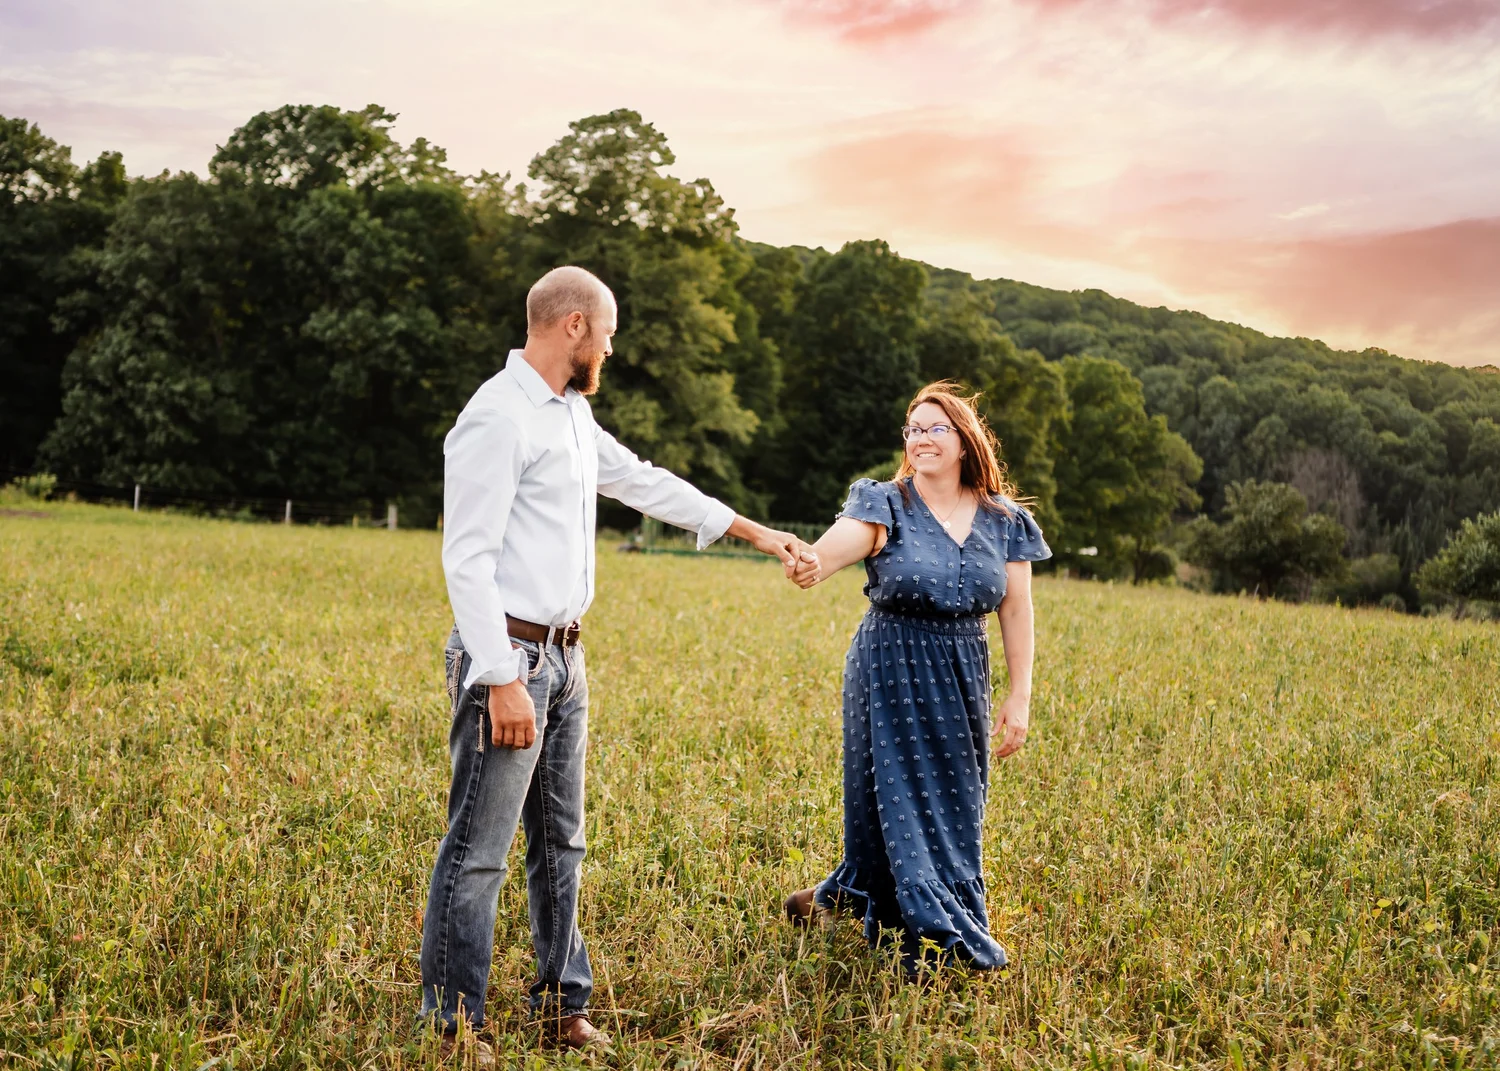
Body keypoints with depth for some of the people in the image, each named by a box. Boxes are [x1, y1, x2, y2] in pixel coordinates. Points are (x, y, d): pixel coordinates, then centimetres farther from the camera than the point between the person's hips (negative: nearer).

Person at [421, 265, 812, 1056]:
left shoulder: (572, 413, 14)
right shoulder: (497, 417, -15)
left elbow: (642, 482, 27)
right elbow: (467, 558, -19)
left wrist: (753, 532, 29)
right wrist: (502, 682, -23)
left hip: (563, 657, 10)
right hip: (508, 658, -10)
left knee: (560, 843, 16)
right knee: (478, 852, -2)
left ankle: (562, 1008, 28)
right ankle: (451, 1030, 9)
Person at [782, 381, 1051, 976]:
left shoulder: (1004, 521, 2)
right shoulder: (885, 504, -8)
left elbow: (1016, 611, 3)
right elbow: (846, 538, -29)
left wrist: (1019, 696, -1)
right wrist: (814, 563, -52)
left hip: (962, 677, 4)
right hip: (890, 672, -4)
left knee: (953, 803, 10)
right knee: (899, 797, -1)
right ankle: (937, 934, 14)